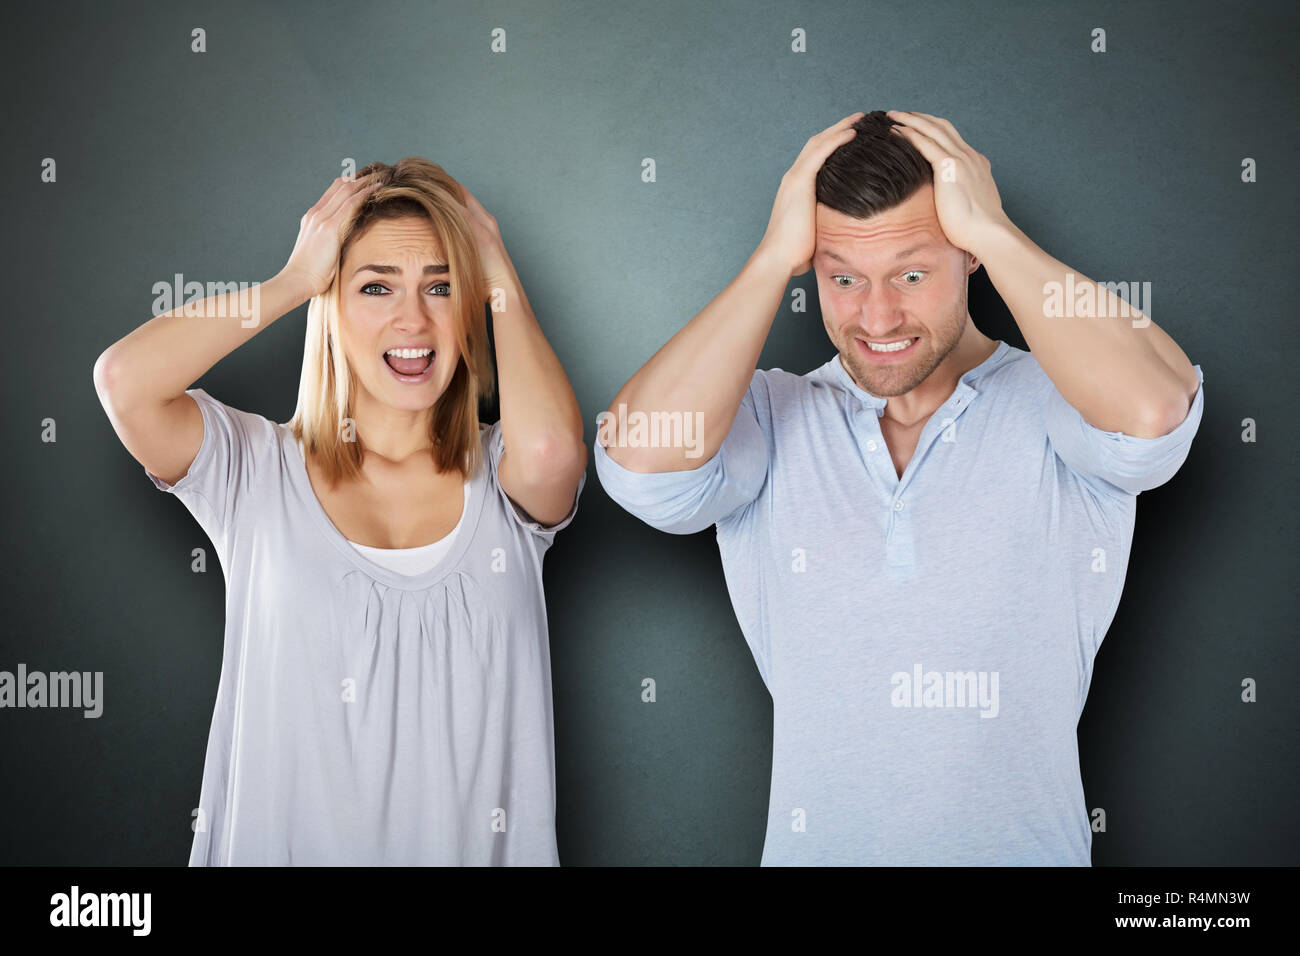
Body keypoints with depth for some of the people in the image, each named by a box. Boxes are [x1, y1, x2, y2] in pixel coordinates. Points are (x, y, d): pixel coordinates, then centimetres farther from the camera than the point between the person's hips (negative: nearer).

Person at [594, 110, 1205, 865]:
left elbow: (1152, 410, -25)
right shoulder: (773, 419, 2)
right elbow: (641, 457, -16)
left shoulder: (1052, 406, -3)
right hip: (813, 844, 3)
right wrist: (776, 256, -11)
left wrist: (991, 228, -14)